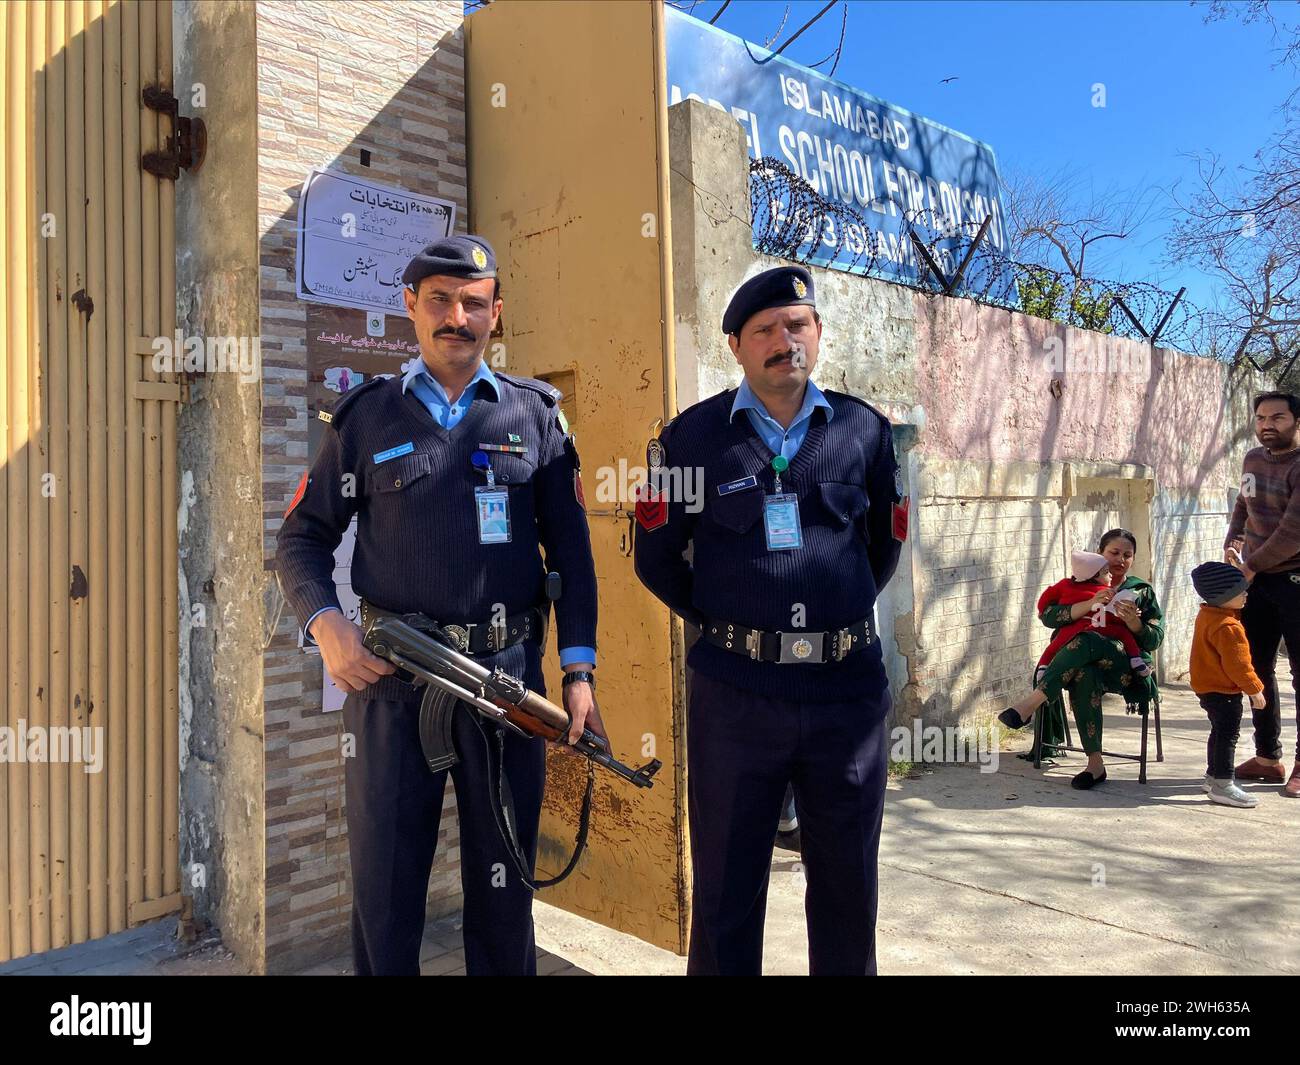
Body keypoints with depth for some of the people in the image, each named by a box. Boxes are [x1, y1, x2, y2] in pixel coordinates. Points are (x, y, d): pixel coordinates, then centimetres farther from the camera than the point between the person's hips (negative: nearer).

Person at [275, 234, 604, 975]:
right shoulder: (367, 416, 6)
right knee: (384, 884, 11)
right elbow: (304, 536, 8)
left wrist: (579, 669, -4)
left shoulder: (536, 414, 6)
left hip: (510, 673, 1)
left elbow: (571, 548, 4)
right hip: (391, 677, 0)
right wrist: (325, 622, -11)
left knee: (504, 881, 14)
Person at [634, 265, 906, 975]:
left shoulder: (865, 430, 6)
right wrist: (721, 624, 8)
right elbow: (655, 557, 6)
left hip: (848, 685, 2)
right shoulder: (691, 437, 1)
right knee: (725, 889, 10)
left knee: (847, 883, 15)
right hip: (734, 687, -2)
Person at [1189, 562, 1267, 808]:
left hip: (1208, 687, 11)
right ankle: (1222, 786, -6)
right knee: (1228, 734, -7)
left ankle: (1213, 776, 32)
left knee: (1220, 731, 21)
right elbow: (1238, 664, -23)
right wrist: (1254, 689, -14)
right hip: (1223, 691, -11)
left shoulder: (1207, 615, 7)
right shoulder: (1227, 627, -25)